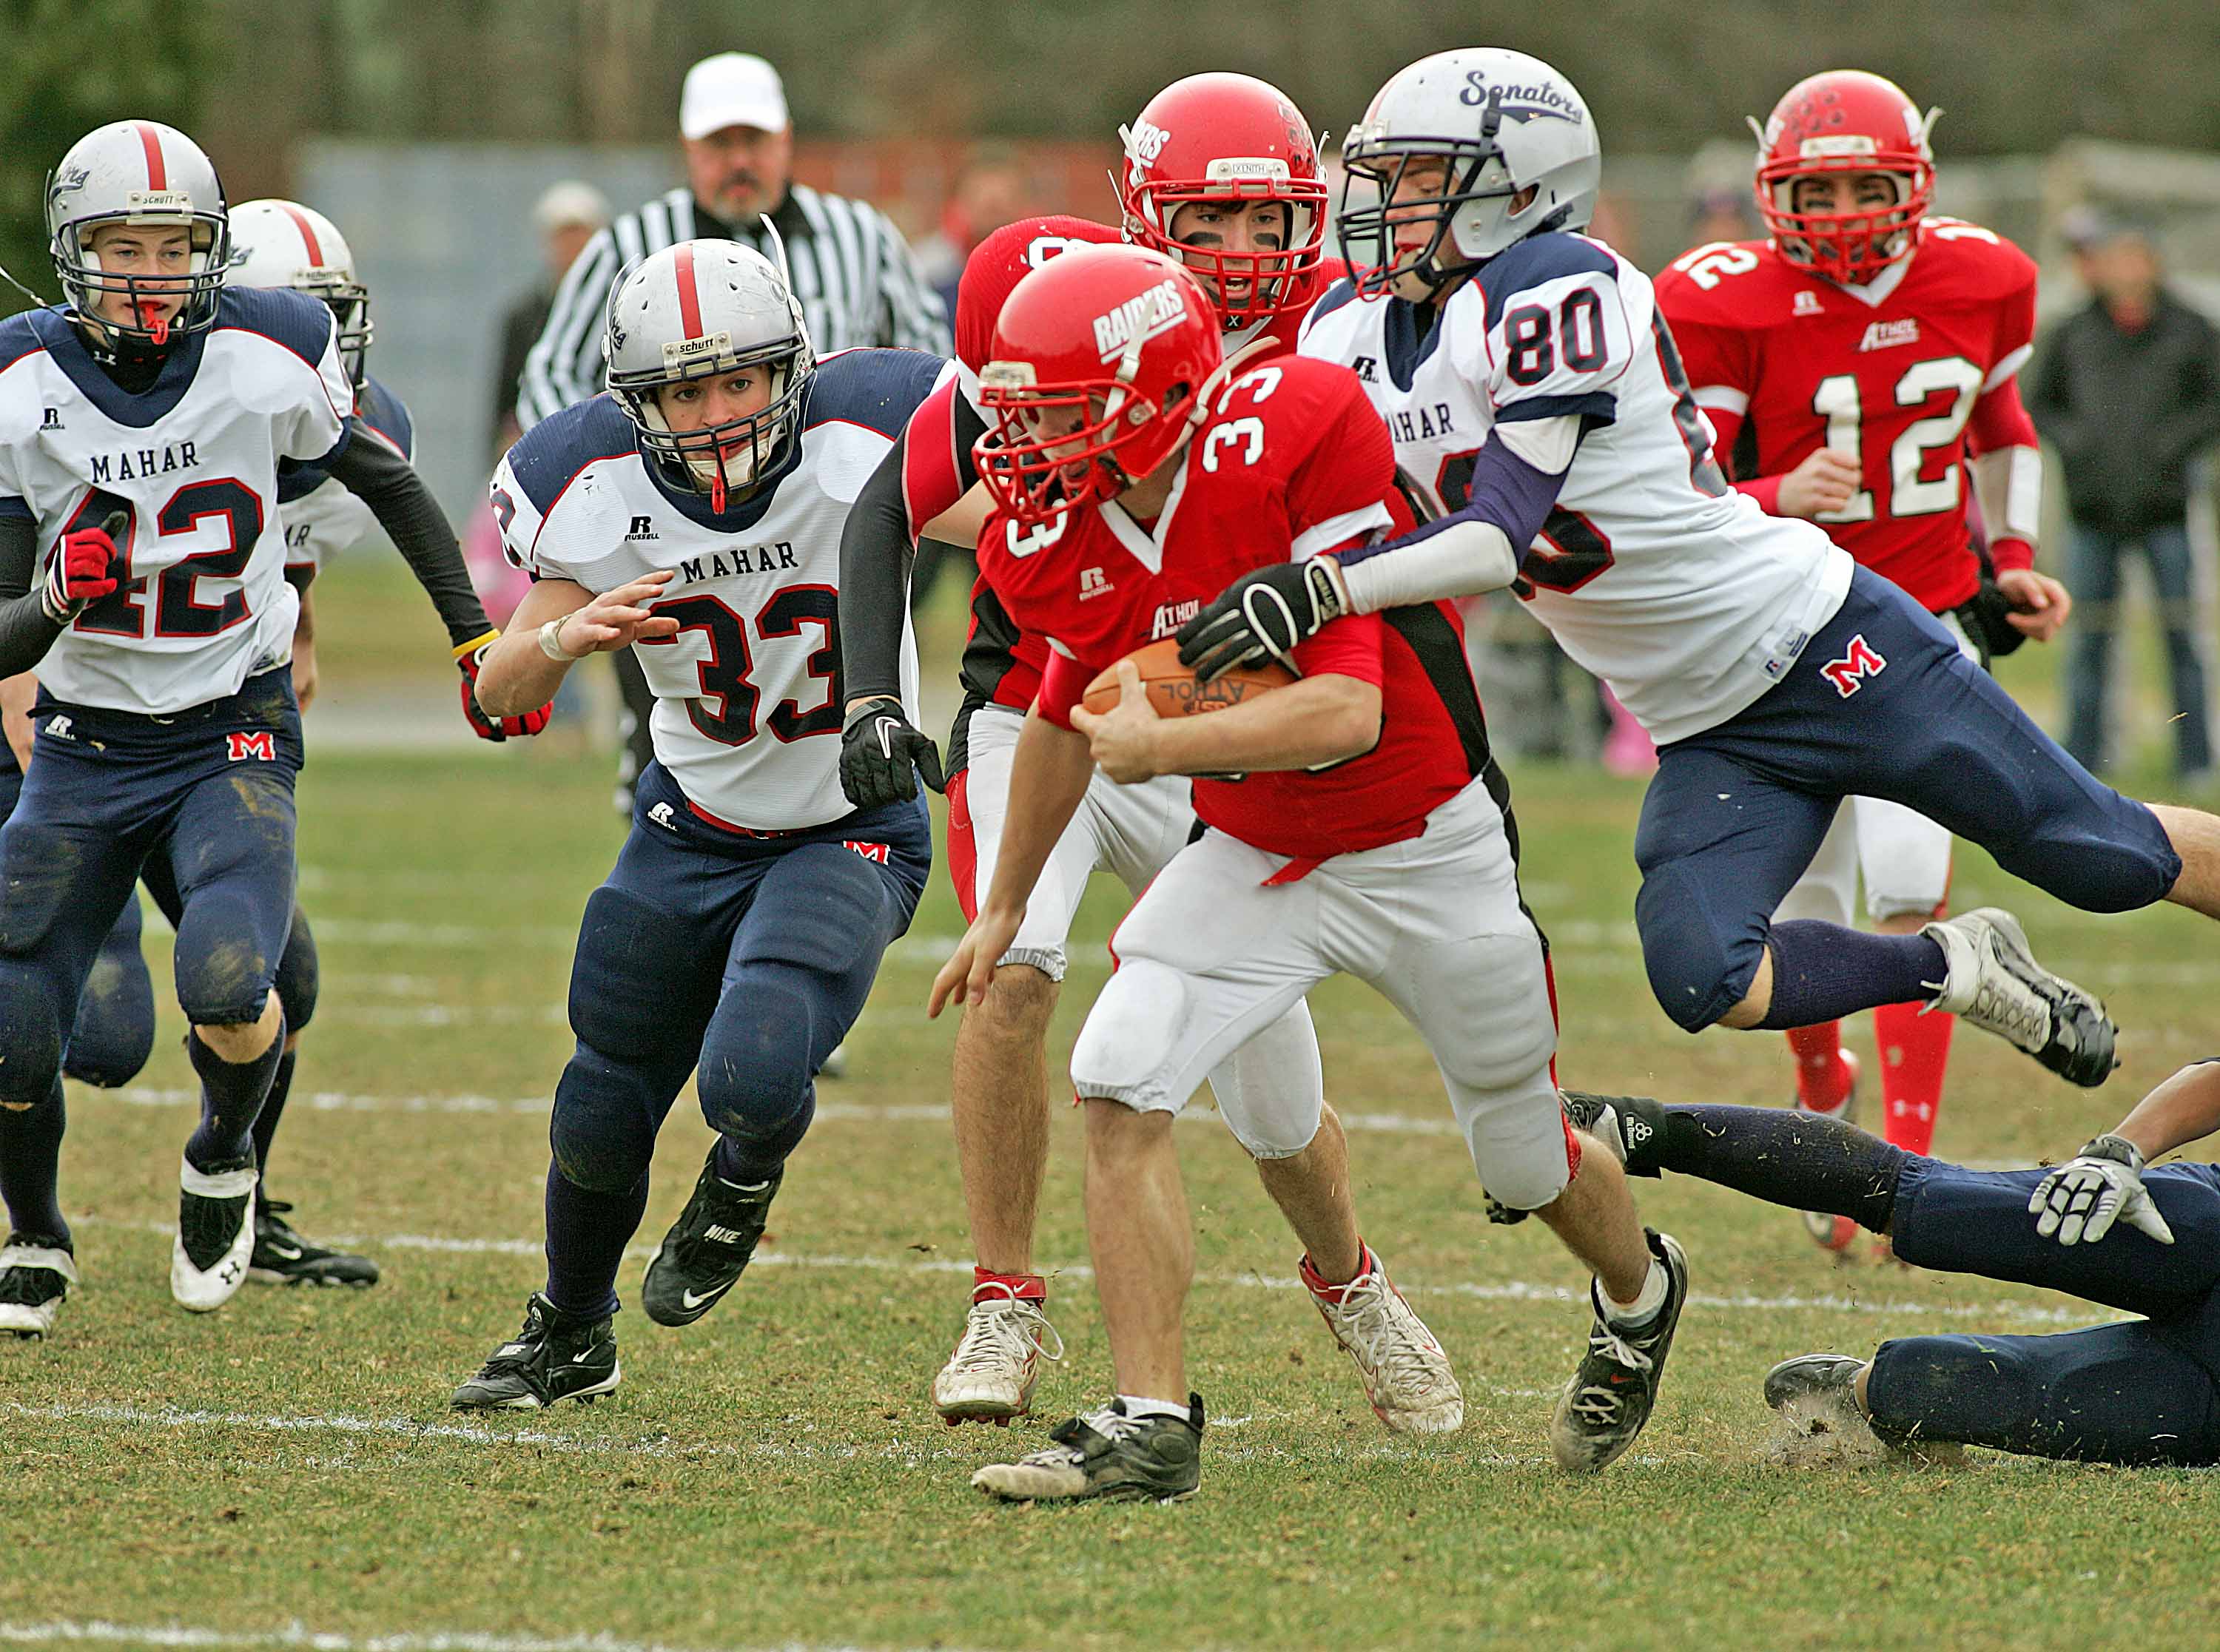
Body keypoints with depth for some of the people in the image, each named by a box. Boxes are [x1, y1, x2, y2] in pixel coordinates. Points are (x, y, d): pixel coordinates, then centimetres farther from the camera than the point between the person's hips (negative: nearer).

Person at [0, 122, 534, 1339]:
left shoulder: (269, 360, -10)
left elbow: (385, 482, 10)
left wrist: (479, 639, 14)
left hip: (232, 740, -1)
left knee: (227, 983, -28)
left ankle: (224, 1158, 9)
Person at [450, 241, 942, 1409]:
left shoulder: (864, 444, -23)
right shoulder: (600, 488, -15)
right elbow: (501, 696, -11)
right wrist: (566, 637, -32)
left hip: (848, 835, -3)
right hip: (693, 824, 3)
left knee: (754, 1077, -27)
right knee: (601, 1116, 11)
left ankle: (745, 1180, 13)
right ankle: (569, 1340, 41)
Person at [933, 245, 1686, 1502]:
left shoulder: (1290, 446, -30)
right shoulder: (1057, 539, -10)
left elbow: (1346, 711, -34)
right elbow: (1069, 713, 11)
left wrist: (1163, 748, -30)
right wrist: (1006, 906, 20)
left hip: (1429, 853, -5)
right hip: (1257, 856, 5)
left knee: (1526, 1156, 14)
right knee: (1120, 1083, -18)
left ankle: (1640, 1297, 48)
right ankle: (1152, 1427, -11)